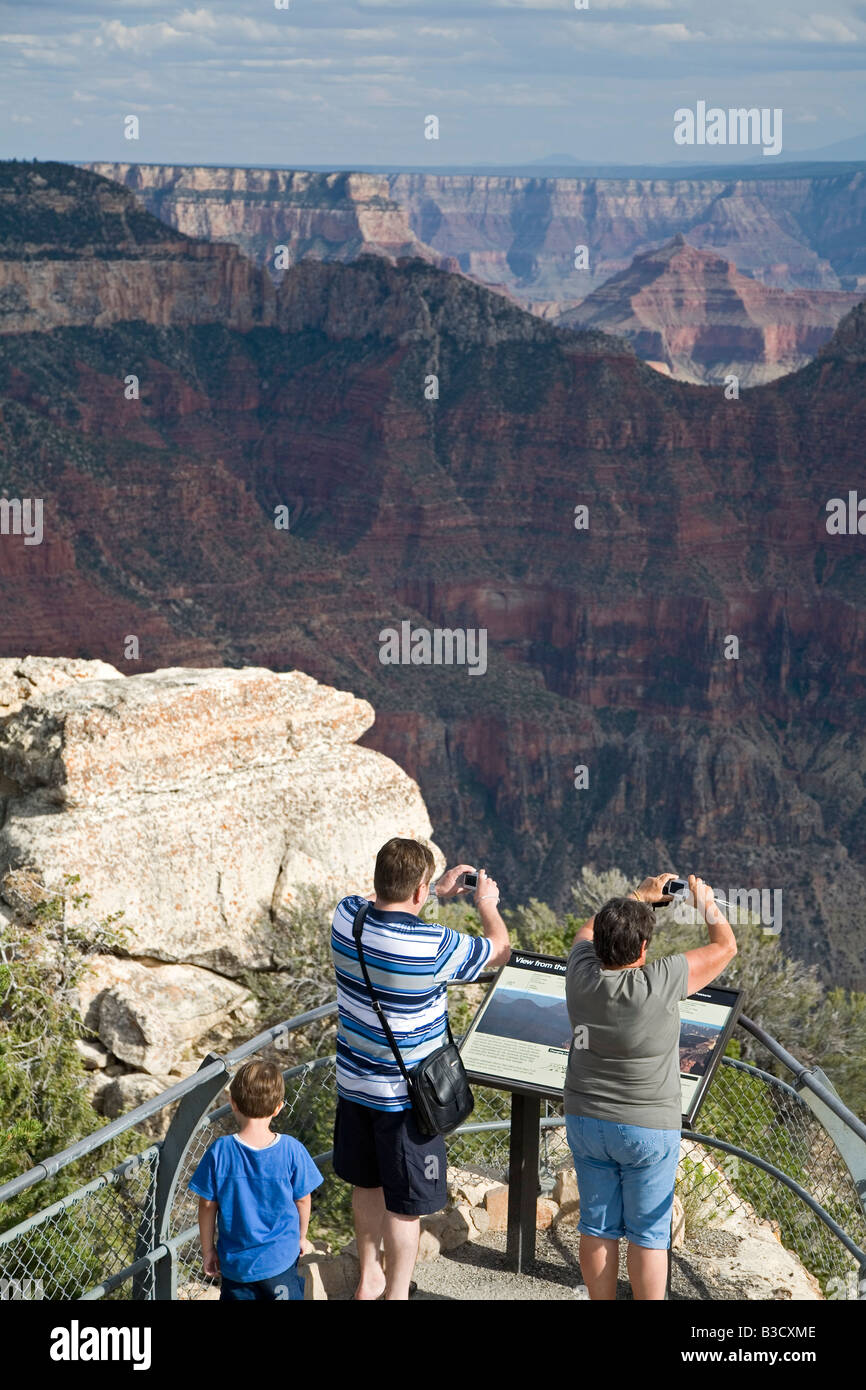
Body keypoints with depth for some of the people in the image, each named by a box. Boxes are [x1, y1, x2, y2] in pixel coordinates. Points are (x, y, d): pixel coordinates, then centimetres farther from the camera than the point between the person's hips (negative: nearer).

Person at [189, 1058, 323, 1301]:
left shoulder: (220, 1151, -15)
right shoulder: (291, 1149, -15)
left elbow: (207, 1204, -7)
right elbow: (302, 1200, -3)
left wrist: (208, 1249, 8)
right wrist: (301, 1238, 15)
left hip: (236, 1261, 0)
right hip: (280, 1258, 0)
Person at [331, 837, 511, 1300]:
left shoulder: (345, 917, -10)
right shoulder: (435, 945, -26)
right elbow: (499, 949, -7)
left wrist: (439, 894, 19)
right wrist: (487, 903, 11)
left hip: (354, 1083, 6)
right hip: (405, 1096, -6)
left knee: (367, 1185, 24)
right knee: (405, 1205, 9)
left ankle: (369, 1279, 42)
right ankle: (395, 1294, 20)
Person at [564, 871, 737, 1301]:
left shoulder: (581, 974, -12)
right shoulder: (660, 982, -24)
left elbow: (589, 929, 12)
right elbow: (725, 946, -9)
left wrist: (640, 896, 20)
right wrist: (705, 902, 8)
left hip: (585, 1121, 4)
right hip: (649, 1129, -4)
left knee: (597, 1228, 14)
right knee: (648, 1234, 9)